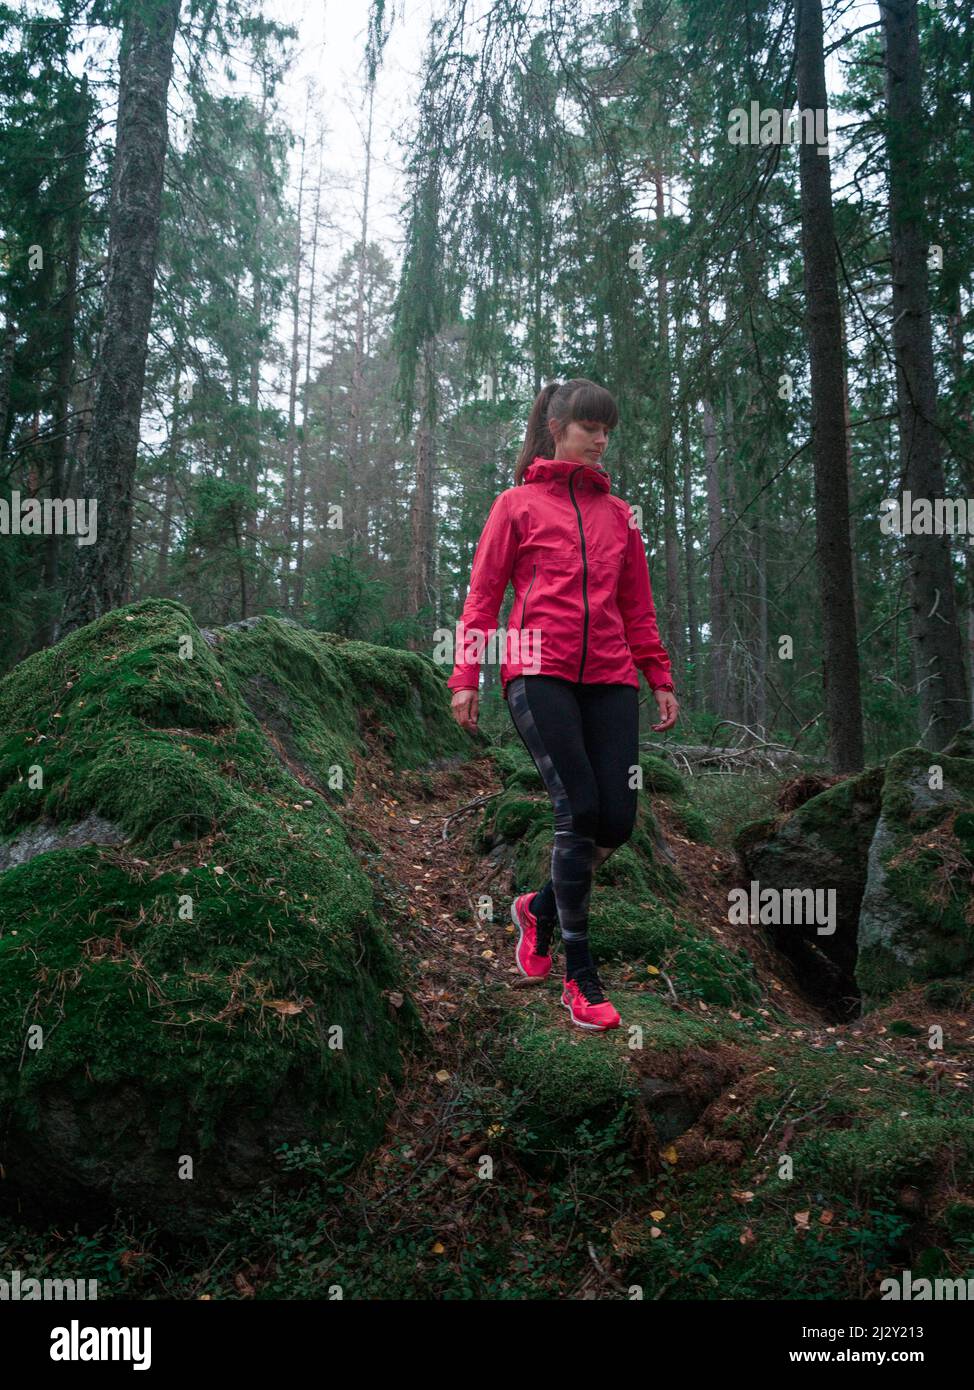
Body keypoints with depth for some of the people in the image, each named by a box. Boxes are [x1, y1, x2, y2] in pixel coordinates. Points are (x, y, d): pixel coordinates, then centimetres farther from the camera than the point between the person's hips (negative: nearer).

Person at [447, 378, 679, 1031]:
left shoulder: (619, 513, 20)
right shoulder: (518, 505, 9)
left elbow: (639, 606, 21)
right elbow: (483, 594, 6)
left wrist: (660, 677, 15)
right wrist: (466, 677, -3)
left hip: (609, 678, 5)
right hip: (539, 671, -4)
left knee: (618, 819, -3)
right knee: (579, 810, -14)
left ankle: (541, 907, 26)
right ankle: (580, 978, -1)